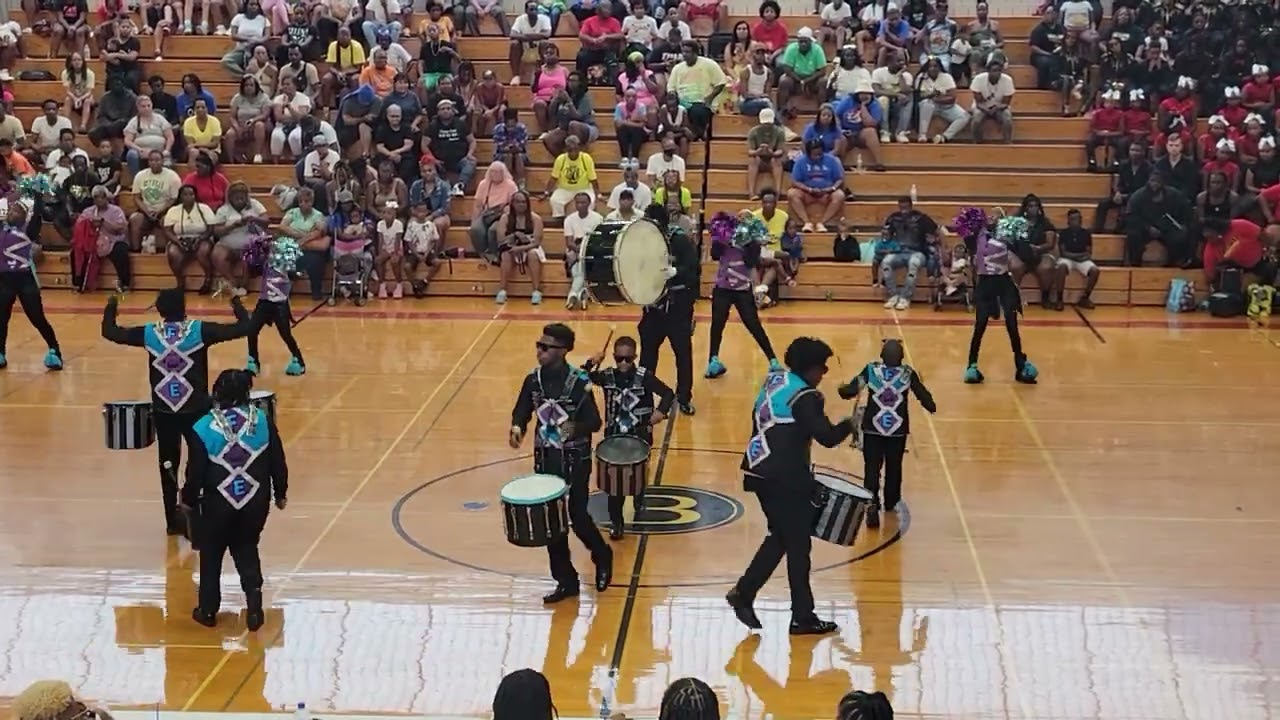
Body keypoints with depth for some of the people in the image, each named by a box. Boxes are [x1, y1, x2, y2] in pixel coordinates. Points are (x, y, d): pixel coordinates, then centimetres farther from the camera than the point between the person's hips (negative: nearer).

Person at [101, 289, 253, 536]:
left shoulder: (149, 333, -4)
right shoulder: (200, 331, -11)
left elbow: (110, 332, 9)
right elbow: (245, 327, -10)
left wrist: (111, 306, 25)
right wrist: (236, 302, 7)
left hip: (163, 411, 3)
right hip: (195, 410, -3)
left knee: (168, 464, 14)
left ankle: (173, 520, 22)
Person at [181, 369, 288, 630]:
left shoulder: (204, 428, -15)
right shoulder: (263, 421, -9)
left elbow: (195, 471, -8)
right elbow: (278, 462, -1)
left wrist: (189, 499, 10)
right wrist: (280, 493, 14)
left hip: (218, 503, -2)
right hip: (255, 501, 2)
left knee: (211, 554, 19)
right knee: (247, 551, 20)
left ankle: (208, 610, 27)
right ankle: (254, 605, 3)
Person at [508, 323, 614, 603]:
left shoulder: (579, 383, -15)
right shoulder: (533, 380, -1)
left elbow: (594, 421, -13)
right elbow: (522, 411, 9)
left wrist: (575, 428, -33)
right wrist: (517, 427, -13)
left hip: (575, 461, -5)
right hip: (545, 461, 5)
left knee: (578, 517, -1)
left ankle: (602, 557, 29)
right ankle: (565, 580, 20)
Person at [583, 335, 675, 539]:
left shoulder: (644, 377, -13)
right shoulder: (607, 376, -6)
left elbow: (668, 393, -14)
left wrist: (661, 411, -31)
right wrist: (591, 364, -26)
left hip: (639, 436, -1)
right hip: (614, 436, 1)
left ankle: (639, 500, 50)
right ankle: (616, 522, 10)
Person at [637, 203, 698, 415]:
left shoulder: (681, 240, -14)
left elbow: (694, 268, -24)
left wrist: (675, 272, -41)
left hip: (678, 304, -5)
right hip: (654, 302, 5)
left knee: (682, 351, 2)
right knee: (648, 348, 9)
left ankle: (684, 398, 13)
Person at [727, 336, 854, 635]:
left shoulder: (775, 379, 10)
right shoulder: (805, 397, -17)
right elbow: (827, 437, -20)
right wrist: (850, 424, -2)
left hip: (761, 471, 9)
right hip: (785, 479, -9)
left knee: (779, 537, 20)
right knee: (798, 544, 2)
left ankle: (743, 593, 17)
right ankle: (803, 617, 9)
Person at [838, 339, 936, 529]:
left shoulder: (871, 370, -9)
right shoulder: (908, 373, -8)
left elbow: (851, 390, -8)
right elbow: (922, 393, -3)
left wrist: (843, 390, 15)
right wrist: (931, 406, 18)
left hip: (873, 428, -1)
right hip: (898, 429, 1)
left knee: (872, 469, -1)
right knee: (894, 469, 18)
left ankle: (872, 505, -18)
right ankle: (891, 504, 32)